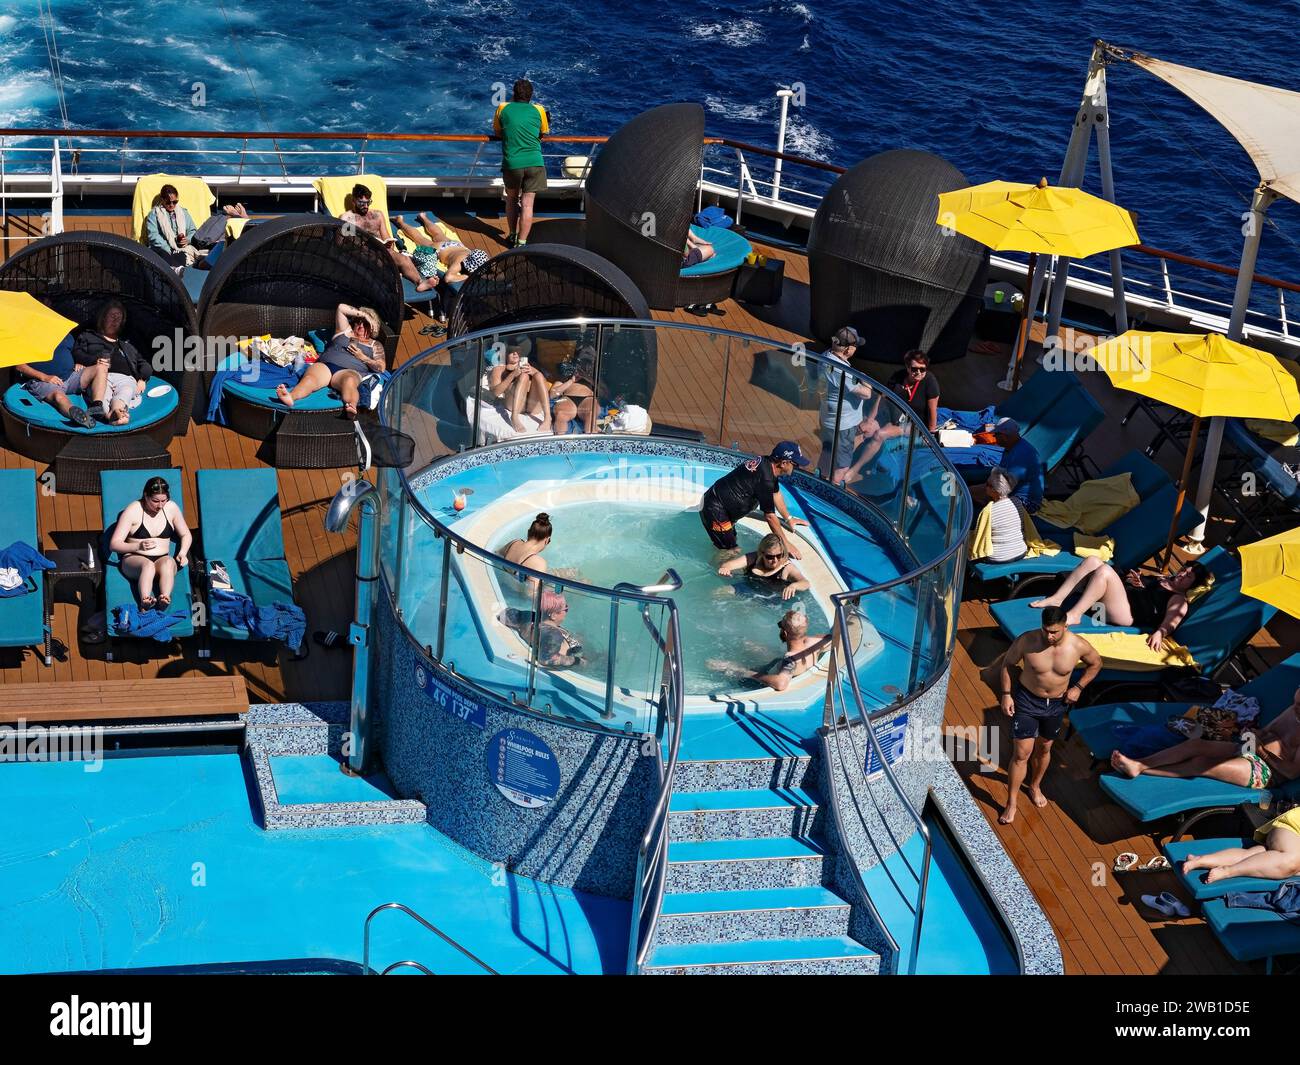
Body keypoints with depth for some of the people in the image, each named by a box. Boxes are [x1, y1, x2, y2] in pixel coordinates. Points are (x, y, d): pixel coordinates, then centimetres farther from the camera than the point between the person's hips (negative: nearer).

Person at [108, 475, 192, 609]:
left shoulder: (171, 508, 5)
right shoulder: (133, 510, -6)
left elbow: (186, 535, 19)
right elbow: (114, 544, -10)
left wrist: (183, 553, -2)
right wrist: (138, 546, -27)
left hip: (163, 559, 2)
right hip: (134, 559, -2)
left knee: (168, 562, -35)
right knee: (148, 565, -39)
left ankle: (165, 599, -60)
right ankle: (145, 601, -62)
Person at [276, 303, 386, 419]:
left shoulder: (375, 345, 26)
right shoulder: (345, 331, 32)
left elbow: (381, 368, 15)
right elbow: (341, 308, 29)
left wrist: (362, 357, 3)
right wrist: (362, 314, 27)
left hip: (349, 371, -2)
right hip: (325, 366, 2)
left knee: (349, 382, -42)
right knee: (309, 379, -34)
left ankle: (351, 411, -76)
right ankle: (290, 397, -67)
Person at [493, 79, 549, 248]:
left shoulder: (503, 108, 5)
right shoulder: (538, 110, 5)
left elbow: (497, 132, 19)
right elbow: (544, 132, 19)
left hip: (512, 164, 1)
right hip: (534, 163, -1)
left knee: (512, 199, 22)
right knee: (527, 204, 0)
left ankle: (513, 236, 25)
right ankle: (521, 243, -4)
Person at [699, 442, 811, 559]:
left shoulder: (767, 464, 1)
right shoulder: (765, 479, -29)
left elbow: (776, 494, 19)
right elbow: (769, 515, -23)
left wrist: (788, 519, 26)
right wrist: (785, 543, -16)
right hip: (714, 509, -10)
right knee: (730, 551, -8)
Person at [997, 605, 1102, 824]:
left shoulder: (1078, 646, -20)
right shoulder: (1027, 641, -25)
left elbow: (1095, 663, 2)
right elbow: (1007, 663, -7)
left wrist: (1079, 687, -6)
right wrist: (1006, 694, -11)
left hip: (1056, 704, 2)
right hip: (1026, 701, -2)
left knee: (1043, 749, 23)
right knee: (1021, 753, -2)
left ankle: (1035, 786, 50)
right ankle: (1011, 803, 12)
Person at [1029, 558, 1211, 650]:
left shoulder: (1179, 601, 5)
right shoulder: (1161, 579, 30)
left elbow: (1172, 620, -11)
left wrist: (1159, 633, -31)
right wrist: (1136, 581, 17)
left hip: (1128, 613, -8)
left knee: (1104, 571, -31)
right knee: (1092, 560, -10)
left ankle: (1074, 615, -31)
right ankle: (1056, 599, -15)